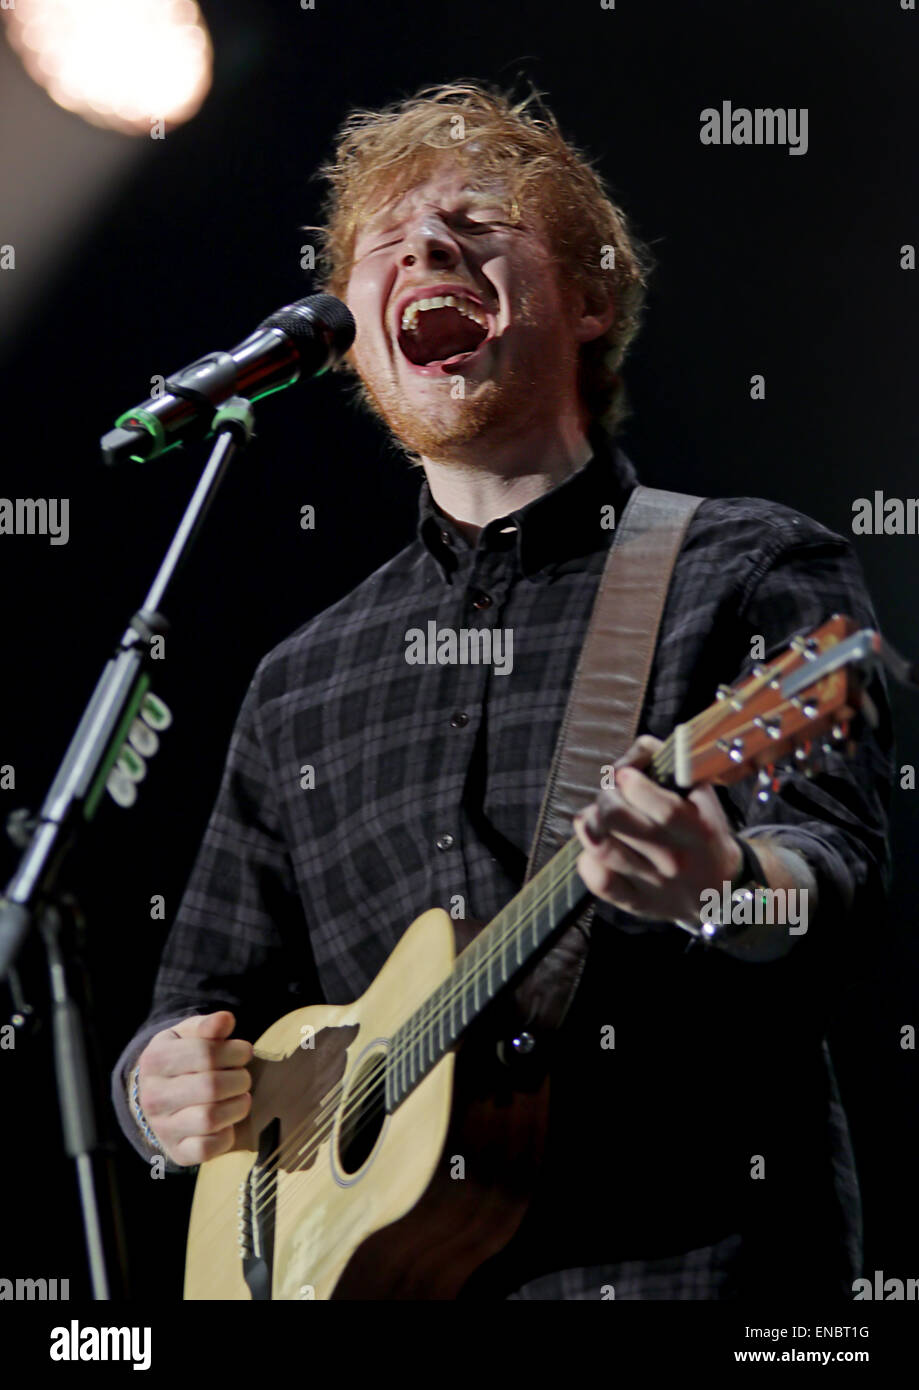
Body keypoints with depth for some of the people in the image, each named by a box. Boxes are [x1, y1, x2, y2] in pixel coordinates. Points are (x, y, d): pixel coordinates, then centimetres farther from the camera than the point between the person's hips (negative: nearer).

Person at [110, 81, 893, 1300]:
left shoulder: (755, 572, 4)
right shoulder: (302, 684, 18)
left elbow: (835, 872, -10)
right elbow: (213, 1001, 22)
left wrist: (720, 882, -32)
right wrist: (166, 1086, 0)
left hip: (682, 1256, -5)